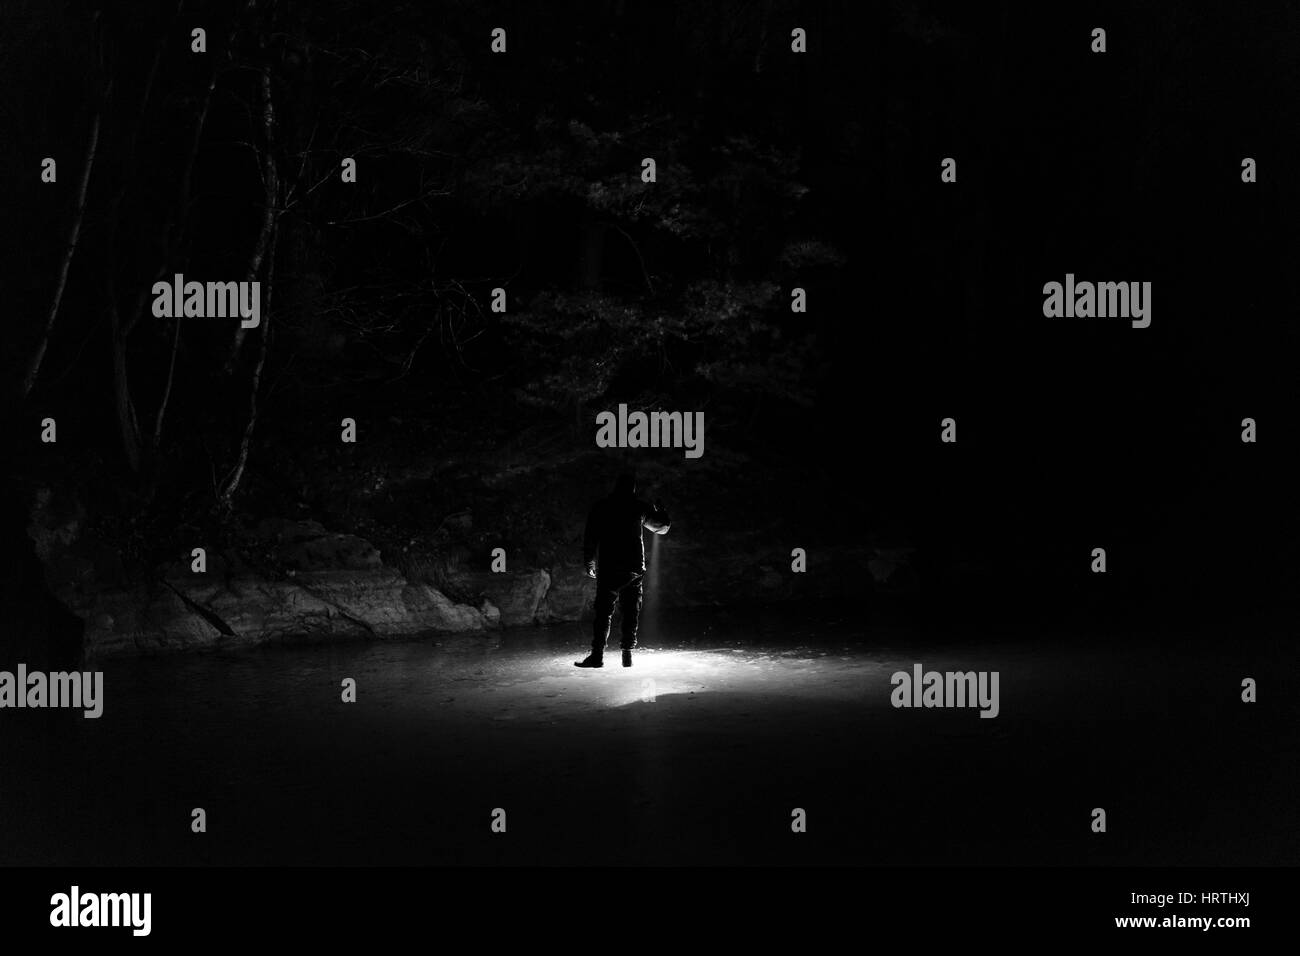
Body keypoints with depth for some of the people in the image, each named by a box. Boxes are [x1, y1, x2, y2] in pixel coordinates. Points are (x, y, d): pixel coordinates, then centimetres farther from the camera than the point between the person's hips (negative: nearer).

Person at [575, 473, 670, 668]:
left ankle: (597, 654, -9)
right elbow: (662, 527, 20)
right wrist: (658, 509, 40)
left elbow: (590, 537, 0)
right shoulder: (639, 507, 6)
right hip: (635, 568, 2)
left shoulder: (600, 507, 2)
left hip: (609, 568, -2)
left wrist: (589, 563, 9)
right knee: (631, 611, 8)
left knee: (604, 611, -2)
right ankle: (627, 654, 5)